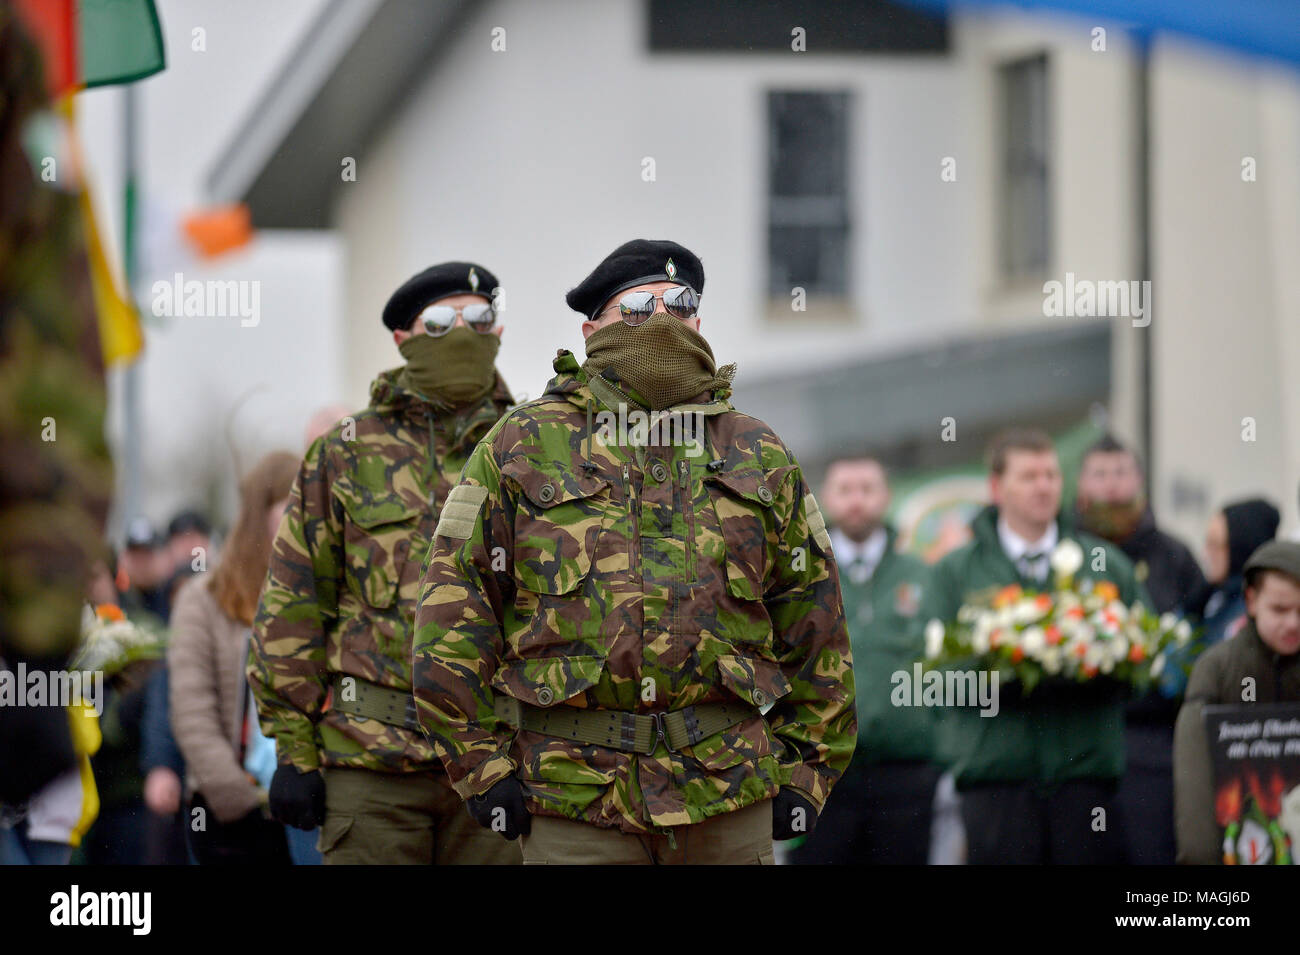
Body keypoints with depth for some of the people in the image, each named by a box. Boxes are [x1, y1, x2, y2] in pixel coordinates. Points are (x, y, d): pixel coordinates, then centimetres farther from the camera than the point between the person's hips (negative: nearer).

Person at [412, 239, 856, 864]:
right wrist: (484, 768, -3)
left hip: (731, 798, 2)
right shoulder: (520, 448, 5)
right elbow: (452, 613, 2)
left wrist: (806, 771, 9)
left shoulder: (760, 459, 13)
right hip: (573, 800, -2)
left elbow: (812, 620, 15)